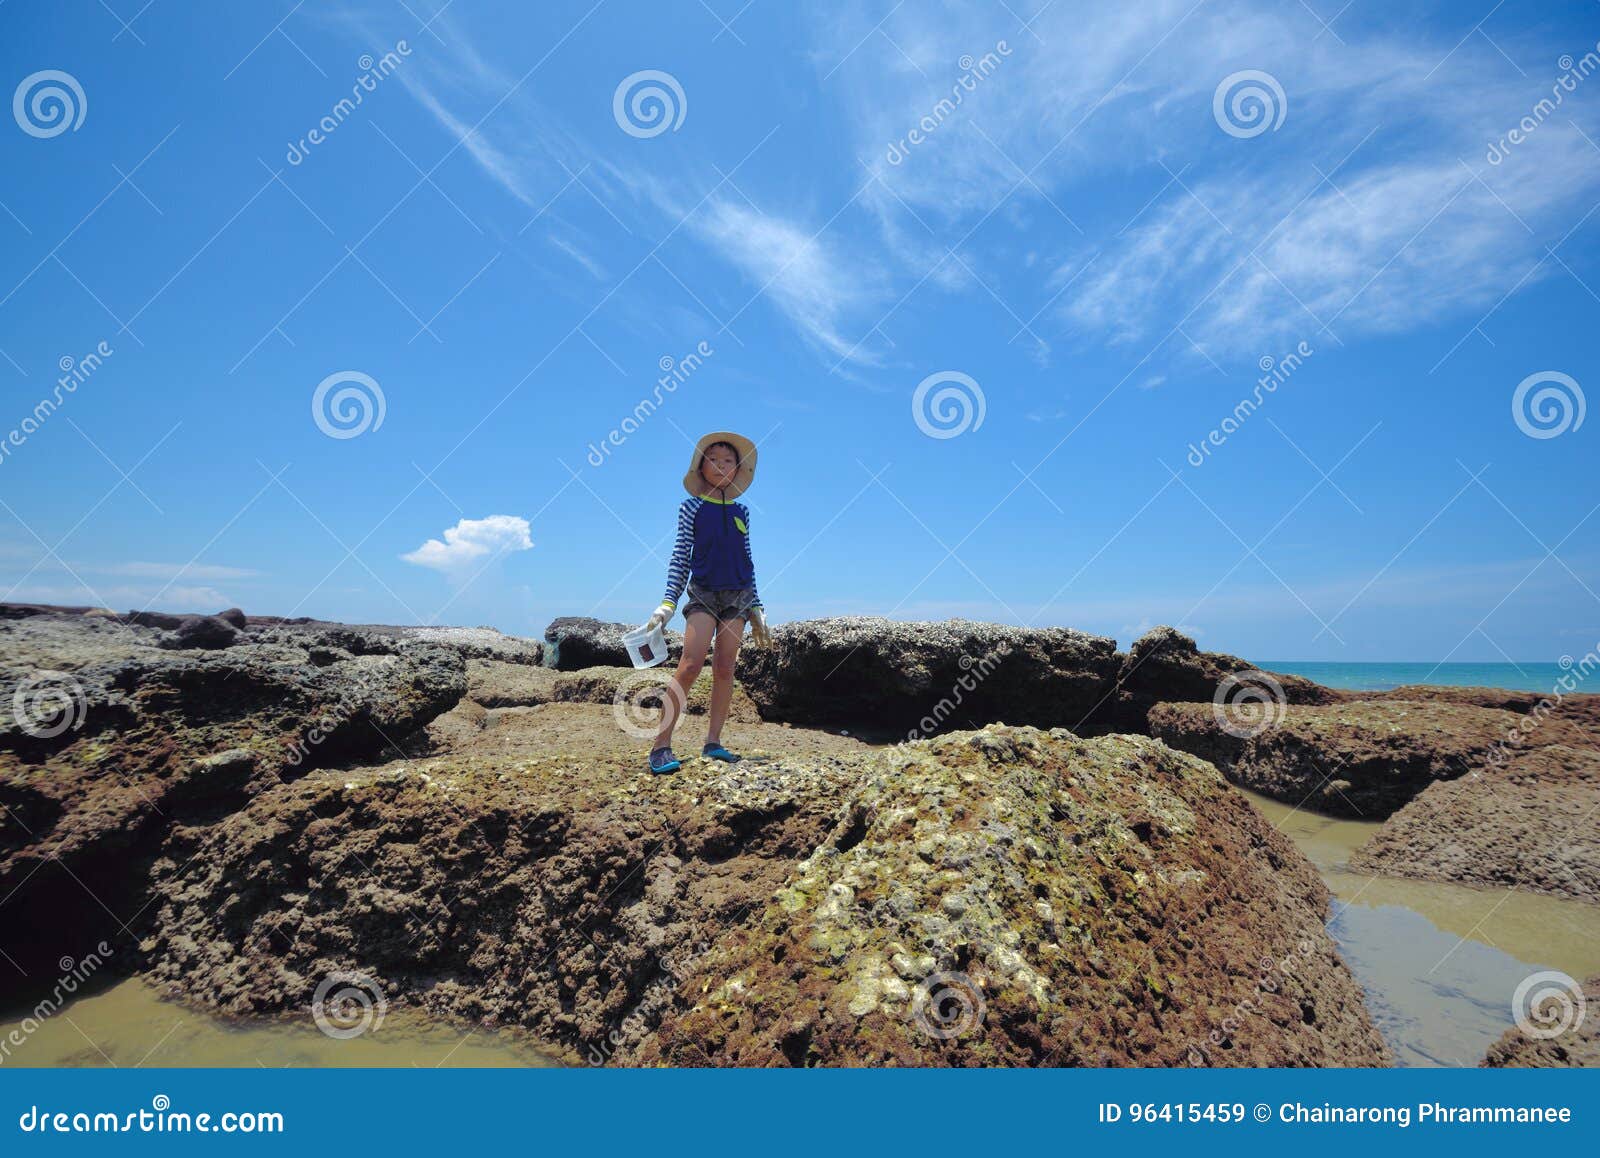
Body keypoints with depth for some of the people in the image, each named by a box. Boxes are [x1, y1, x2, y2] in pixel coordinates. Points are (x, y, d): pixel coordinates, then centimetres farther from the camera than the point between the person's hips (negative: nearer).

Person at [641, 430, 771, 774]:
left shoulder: (741, 512, 11)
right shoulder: (691, 507, 2)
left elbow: (747, 560, 14)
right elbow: (680, 557, 0)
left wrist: (755, 607, 12)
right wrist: (668, 602, -8)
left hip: (737, 595, 4)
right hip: (703, 592, -4)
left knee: (724, 669, 0)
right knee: (690, 665, -16)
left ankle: (713, 741, 6)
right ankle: (661, 744, -14)